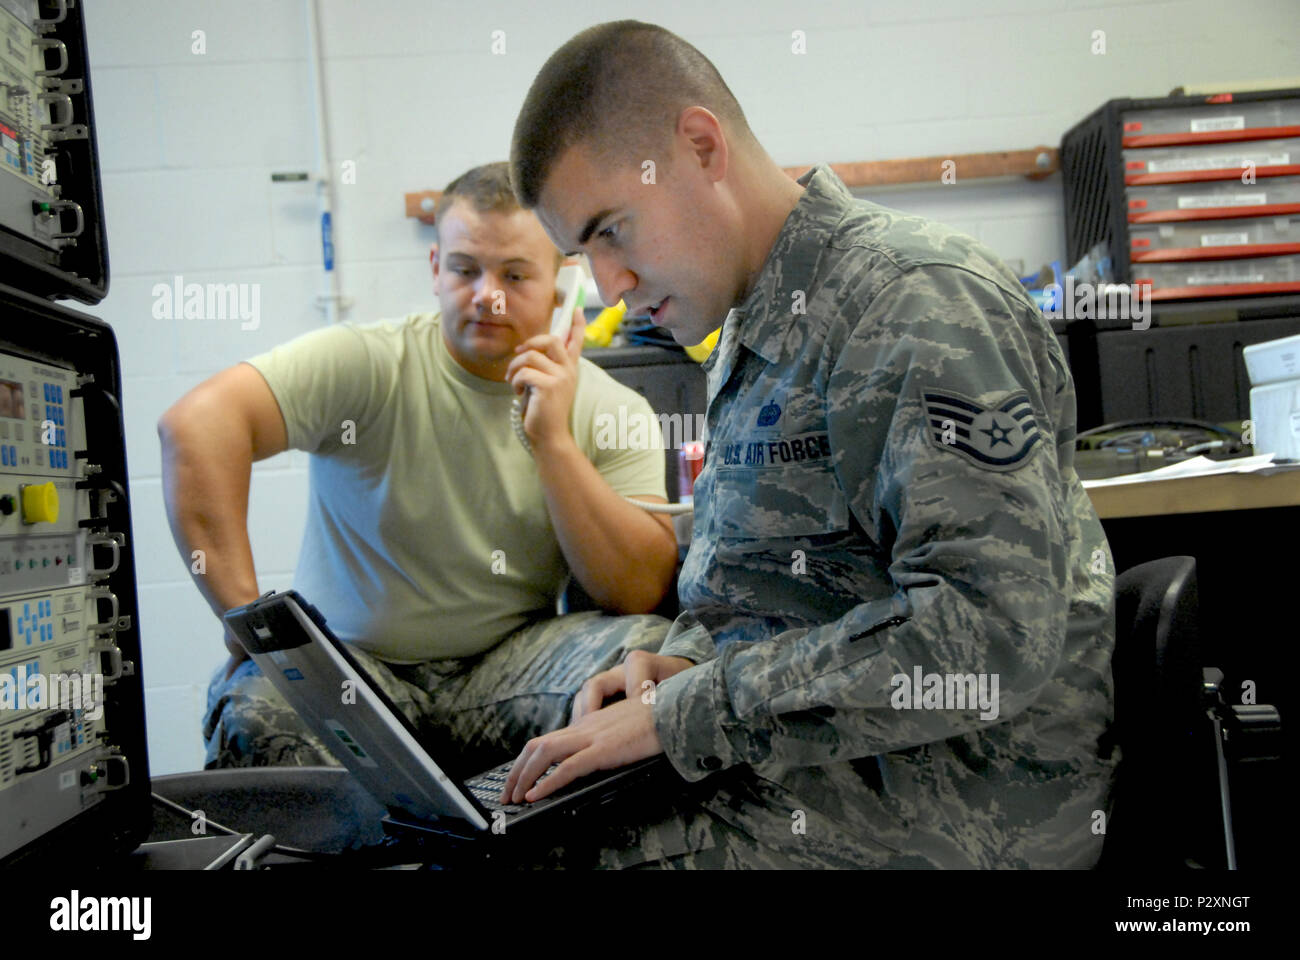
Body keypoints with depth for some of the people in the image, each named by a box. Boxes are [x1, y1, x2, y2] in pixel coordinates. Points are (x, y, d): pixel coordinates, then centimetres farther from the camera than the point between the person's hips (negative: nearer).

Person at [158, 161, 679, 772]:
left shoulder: (615, 413, -1)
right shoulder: (365, 365, -8)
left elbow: (643, 593, -12)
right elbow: (196, 423, -23)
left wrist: (554, 442, -19)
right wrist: (247, 619, -30)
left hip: (508, 669, 2)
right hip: (347, 661, -2)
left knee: (649, 646, -25)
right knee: (256, 711, -33)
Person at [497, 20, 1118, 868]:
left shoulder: (915, 300, -17)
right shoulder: (755, 334, 12)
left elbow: (990, 628, -27)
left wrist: (684, 715, -24)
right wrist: (687, 660, 0)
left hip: (958, 798, -8)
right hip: (798, 762, 8)